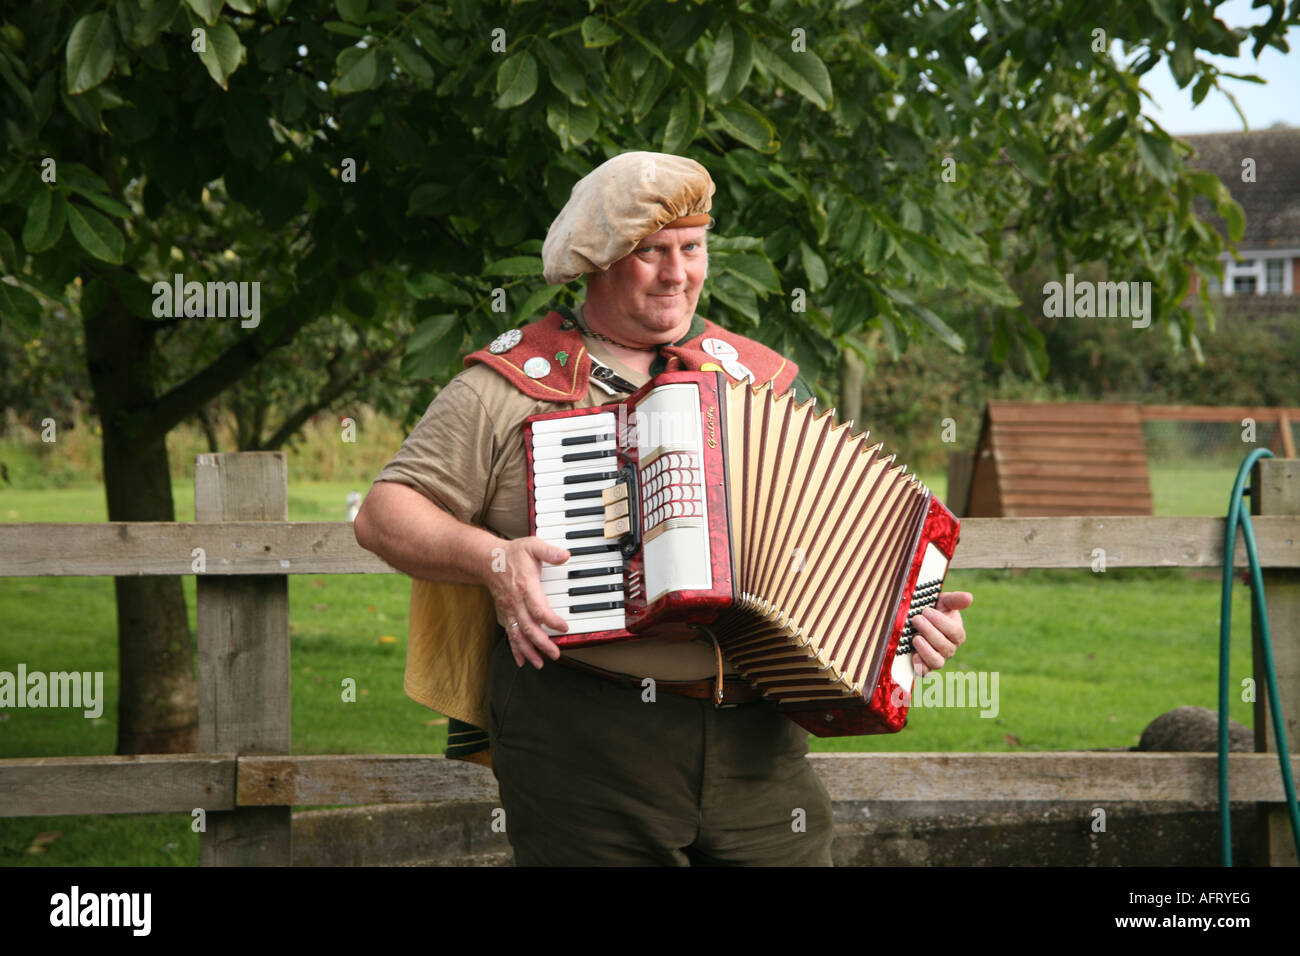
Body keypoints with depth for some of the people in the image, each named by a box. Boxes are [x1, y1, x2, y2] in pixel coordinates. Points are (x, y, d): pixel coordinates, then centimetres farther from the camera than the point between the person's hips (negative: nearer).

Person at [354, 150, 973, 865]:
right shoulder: (512, 386, 6)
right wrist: (490, 558, -15)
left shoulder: (760, 378, 17)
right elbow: (384, 515, 3)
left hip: (755, 741, 3)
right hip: (584, 744, -3)